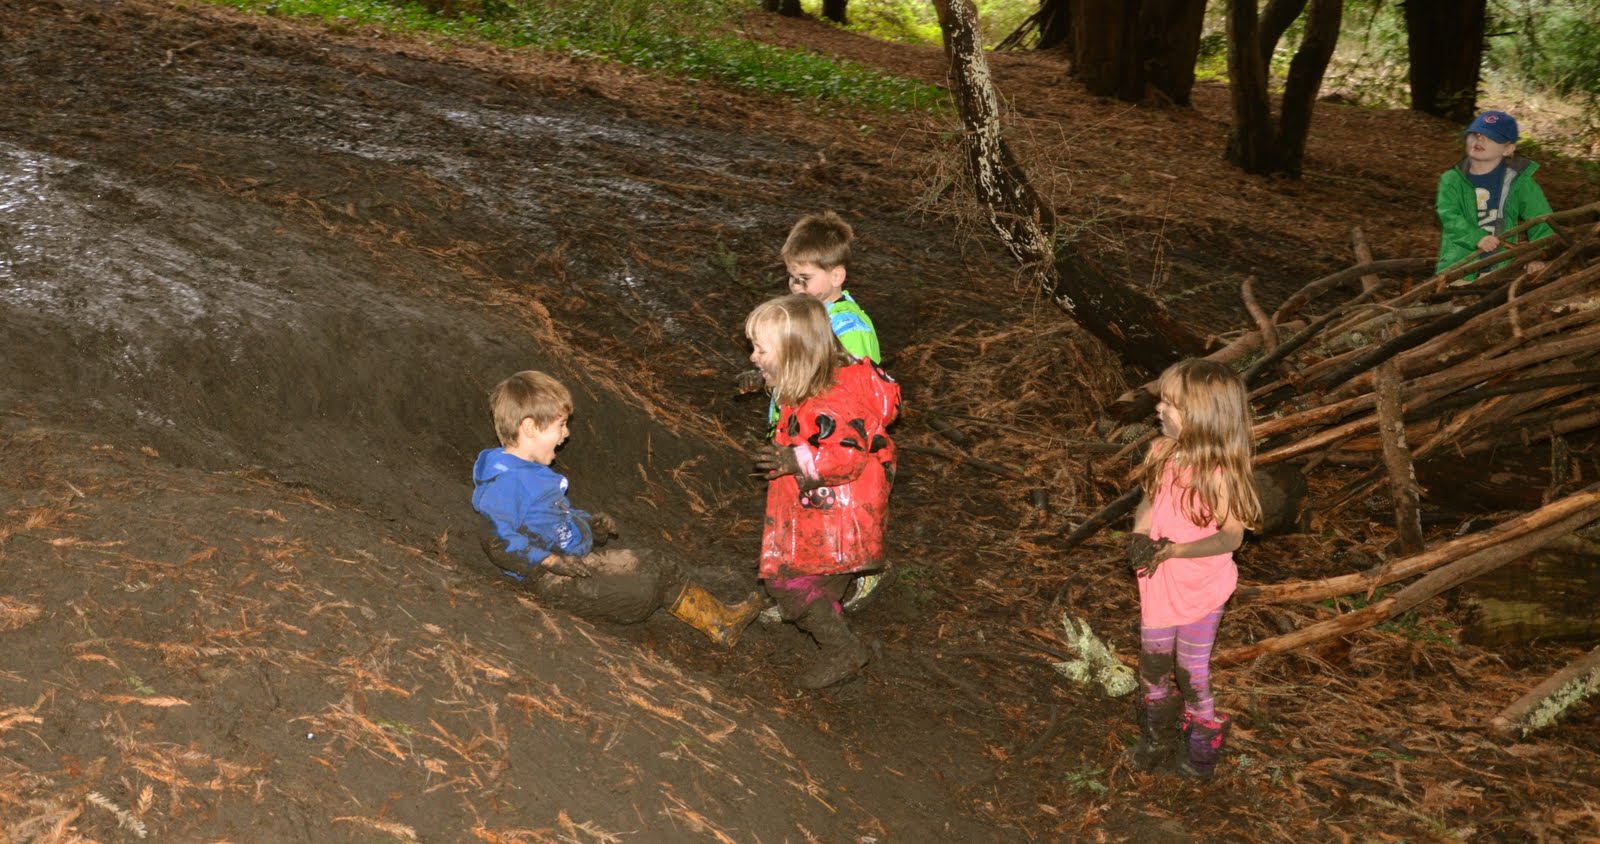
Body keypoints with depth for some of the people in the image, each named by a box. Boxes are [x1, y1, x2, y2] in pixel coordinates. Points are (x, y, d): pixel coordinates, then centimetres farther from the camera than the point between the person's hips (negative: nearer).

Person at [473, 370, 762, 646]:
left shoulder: (532, 470, 13)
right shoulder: (504, 481, -20)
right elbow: (499, 543, -25)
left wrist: (589, 523, 12)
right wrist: (553, 562, -30)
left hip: (581, 557, 11)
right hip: (551, 578, -11)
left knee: (658, 567, 9)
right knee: (640, 593, -19)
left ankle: (719, 620, 11)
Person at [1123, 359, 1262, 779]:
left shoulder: (1219, 473, -24)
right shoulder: (1162, 452, -7)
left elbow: (1231, 536, -19)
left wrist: (1174, 549, -30)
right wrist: (1139, 536, -16)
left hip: (1201, 587, -5)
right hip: (1158, 583, 5)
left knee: (1191, 672, 12)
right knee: (1153, 666, 20)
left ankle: (1203, 747, 36)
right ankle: (1157, 739, 43)